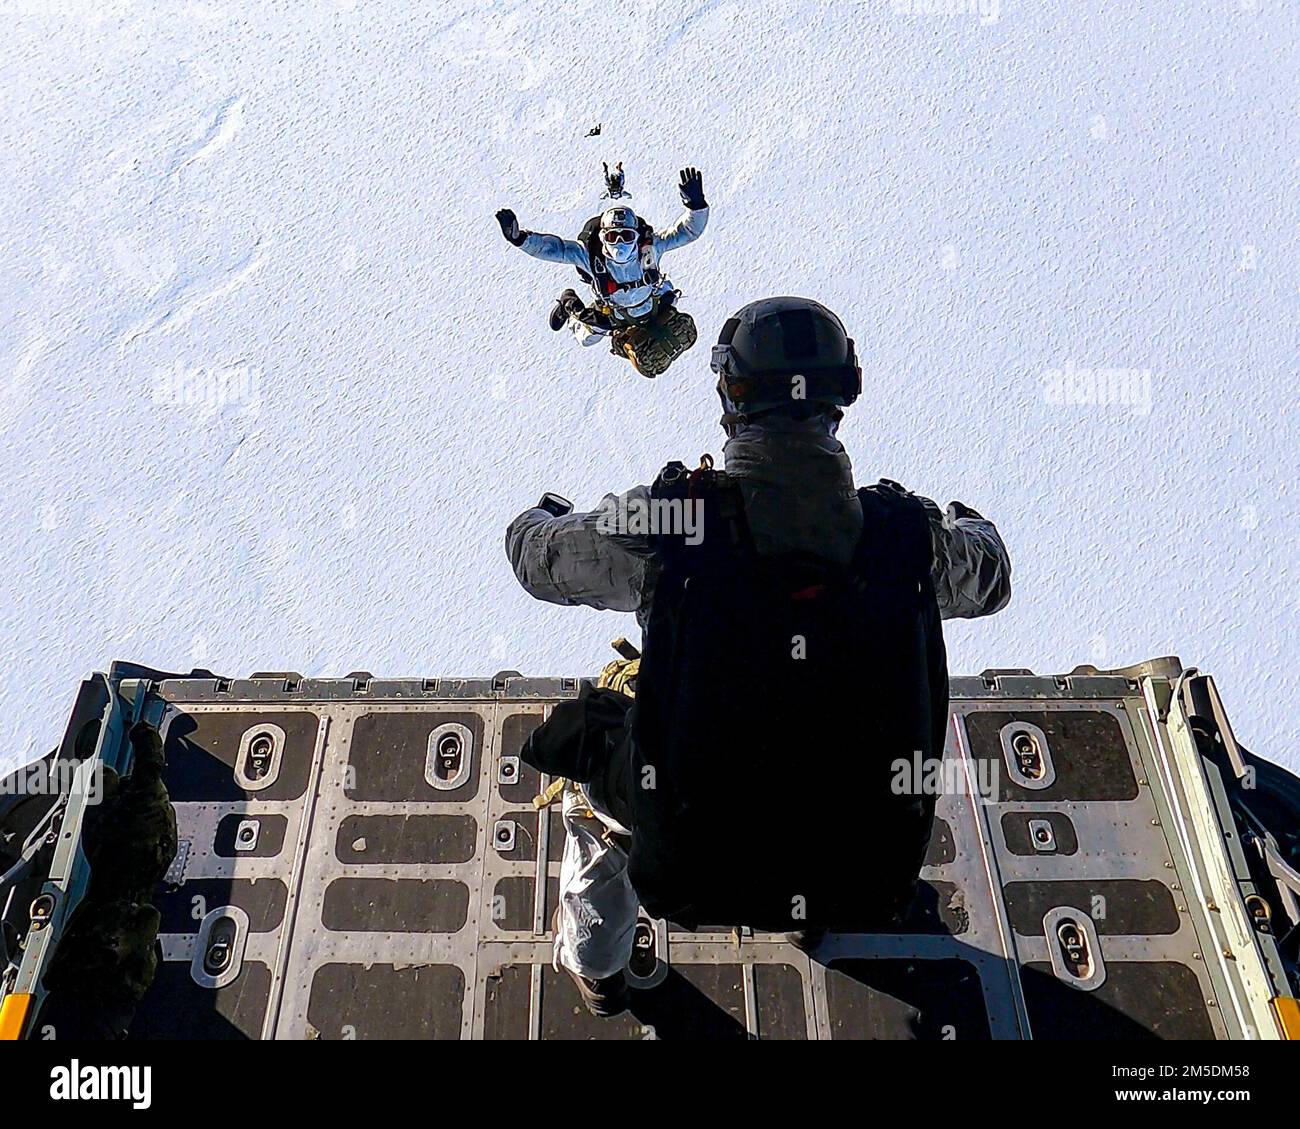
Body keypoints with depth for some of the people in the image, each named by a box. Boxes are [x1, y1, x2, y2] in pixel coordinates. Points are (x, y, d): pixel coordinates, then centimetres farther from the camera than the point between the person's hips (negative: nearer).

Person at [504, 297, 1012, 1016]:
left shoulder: (667, 520, -18)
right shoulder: (912, 534, -12)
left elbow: (540, 560, 1)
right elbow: (992, 577, 12)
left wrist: (540, 515, 26)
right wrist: (966, 519, 36)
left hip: (692, 870, -2)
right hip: (867, 880, 3)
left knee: (595, 735, 28)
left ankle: (592, 966, 51)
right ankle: (810, 921, 63)